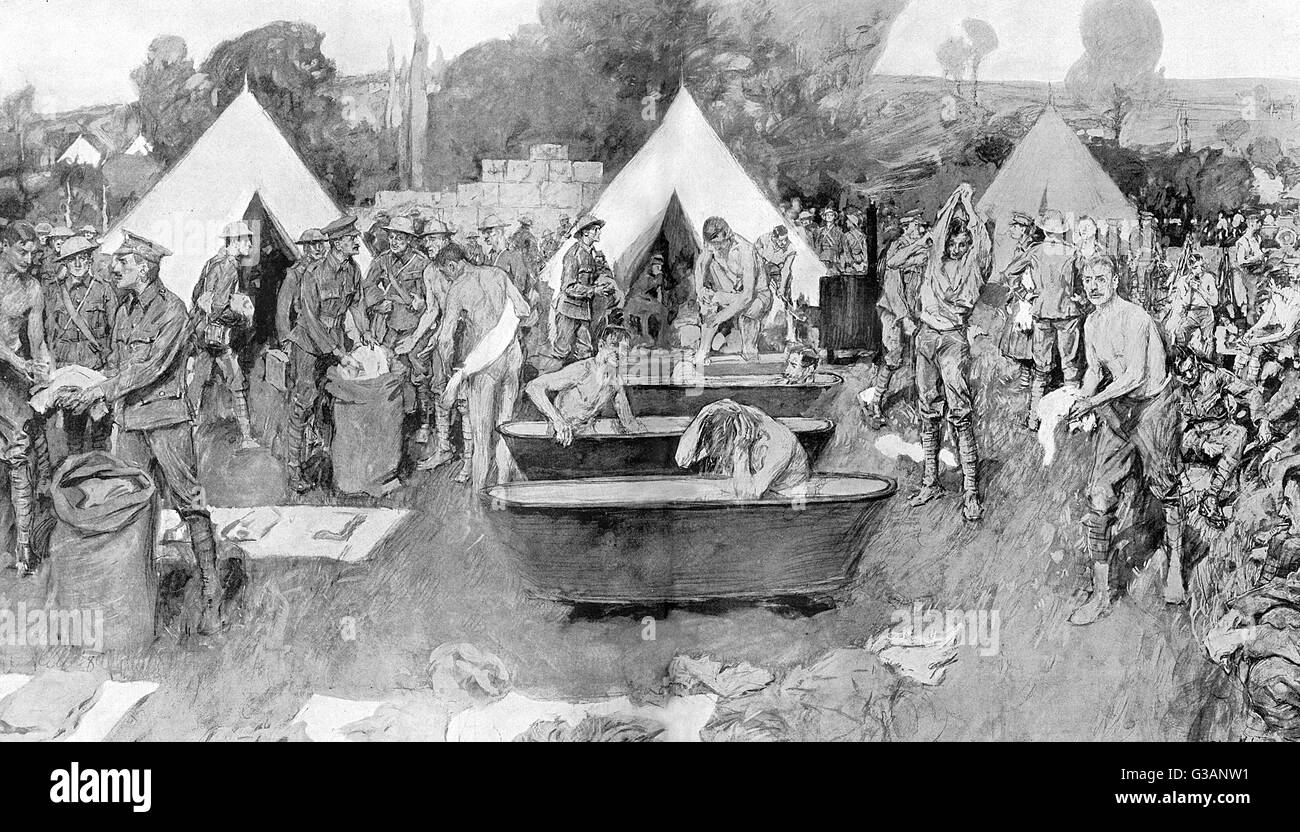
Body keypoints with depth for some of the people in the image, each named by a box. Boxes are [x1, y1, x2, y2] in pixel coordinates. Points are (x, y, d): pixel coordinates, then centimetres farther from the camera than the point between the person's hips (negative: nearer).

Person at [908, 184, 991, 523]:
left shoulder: (973, 267, 6)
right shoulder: (937, 261, 14)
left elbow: (983, 242, -4)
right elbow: (939, 229, 10)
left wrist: (968, 204, 4)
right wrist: (956, 199, 9)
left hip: (953, 338, -4)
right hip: (926, 335, 4)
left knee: (960, 412, -12)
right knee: (928, 412, 8)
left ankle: (971, 489, -12)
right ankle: (930, 482, 15)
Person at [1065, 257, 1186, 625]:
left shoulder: (1133, 318, -17)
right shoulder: (1091, 324, 8)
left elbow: (1136, 375, -21)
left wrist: (1093, 401, -23)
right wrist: (1080, 403, -2)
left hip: (1153, 404, -6)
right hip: (1117, 408, 6)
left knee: (1166, 490, 5)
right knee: (1099, 496, -3)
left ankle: (1175, 566, 29)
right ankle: (1100, 594, 0)